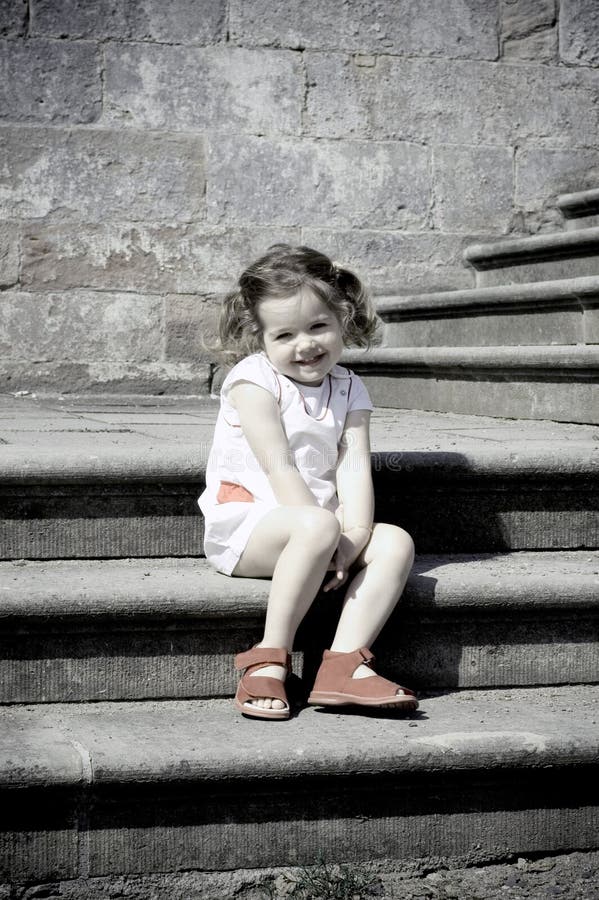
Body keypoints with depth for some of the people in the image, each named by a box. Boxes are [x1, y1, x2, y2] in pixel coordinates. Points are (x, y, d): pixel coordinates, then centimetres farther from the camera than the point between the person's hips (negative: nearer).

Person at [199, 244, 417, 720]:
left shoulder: (349, 390, 9)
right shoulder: (254, 379, -8)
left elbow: (353, 469, -4)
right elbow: (279, 469, -16)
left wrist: (355, 534, -21)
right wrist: (327, 531, -23)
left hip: (310, 527, 6)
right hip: (242, 525, -6)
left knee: (394, 542, -16)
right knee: (316, 527, -36)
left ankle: (345, 663, -26)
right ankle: (270, 659, -27)